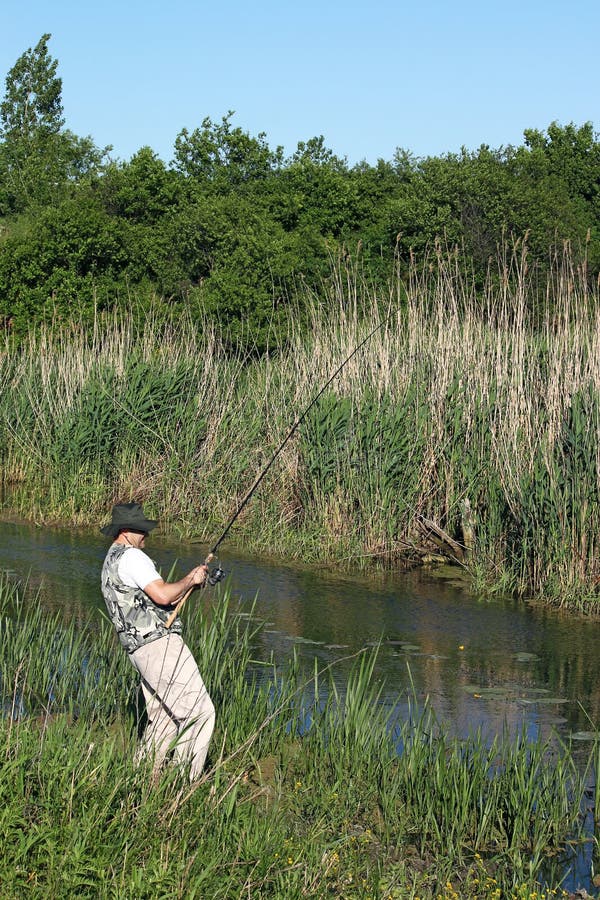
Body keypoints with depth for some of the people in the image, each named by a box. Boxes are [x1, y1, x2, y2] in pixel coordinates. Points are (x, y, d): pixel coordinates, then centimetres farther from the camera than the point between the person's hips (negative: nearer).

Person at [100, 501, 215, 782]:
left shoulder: (110, 564, 22)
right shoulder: (131, 557, -11)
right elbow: (162, 595, -22)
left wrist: (189, 583, 14)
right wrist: (189, 580, -5)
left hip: (141, 650, 10)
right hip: (160, 643, -10)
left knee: (164, 718, 17)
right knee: (199, 711, -10)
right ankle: (185, 780, -11)